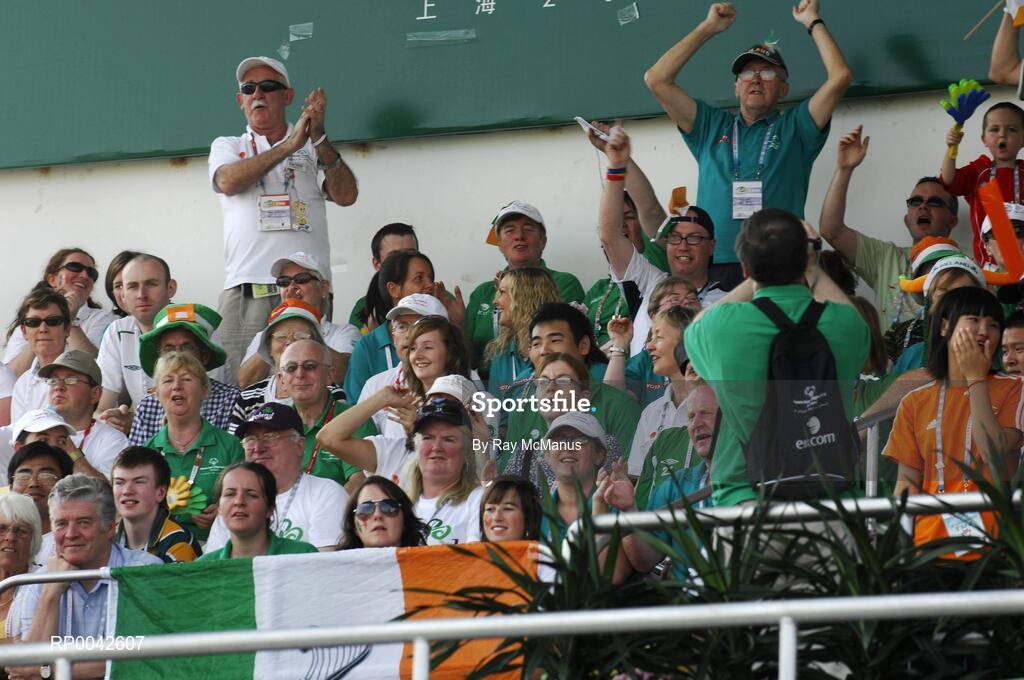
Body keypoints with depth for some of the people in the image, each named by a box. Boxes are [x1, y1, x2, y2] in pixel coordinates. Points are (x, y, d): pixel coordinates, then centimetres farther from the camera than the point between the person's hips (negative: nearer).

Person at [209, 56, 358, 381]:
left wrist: (318, 138, -6)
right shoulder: (227, 147, 20)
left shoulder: (313, 148, 19)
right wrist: (289, 145, -9)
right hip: (246, 290, 0)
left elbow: (346, 195, 3)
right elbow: (229, 182, -4)